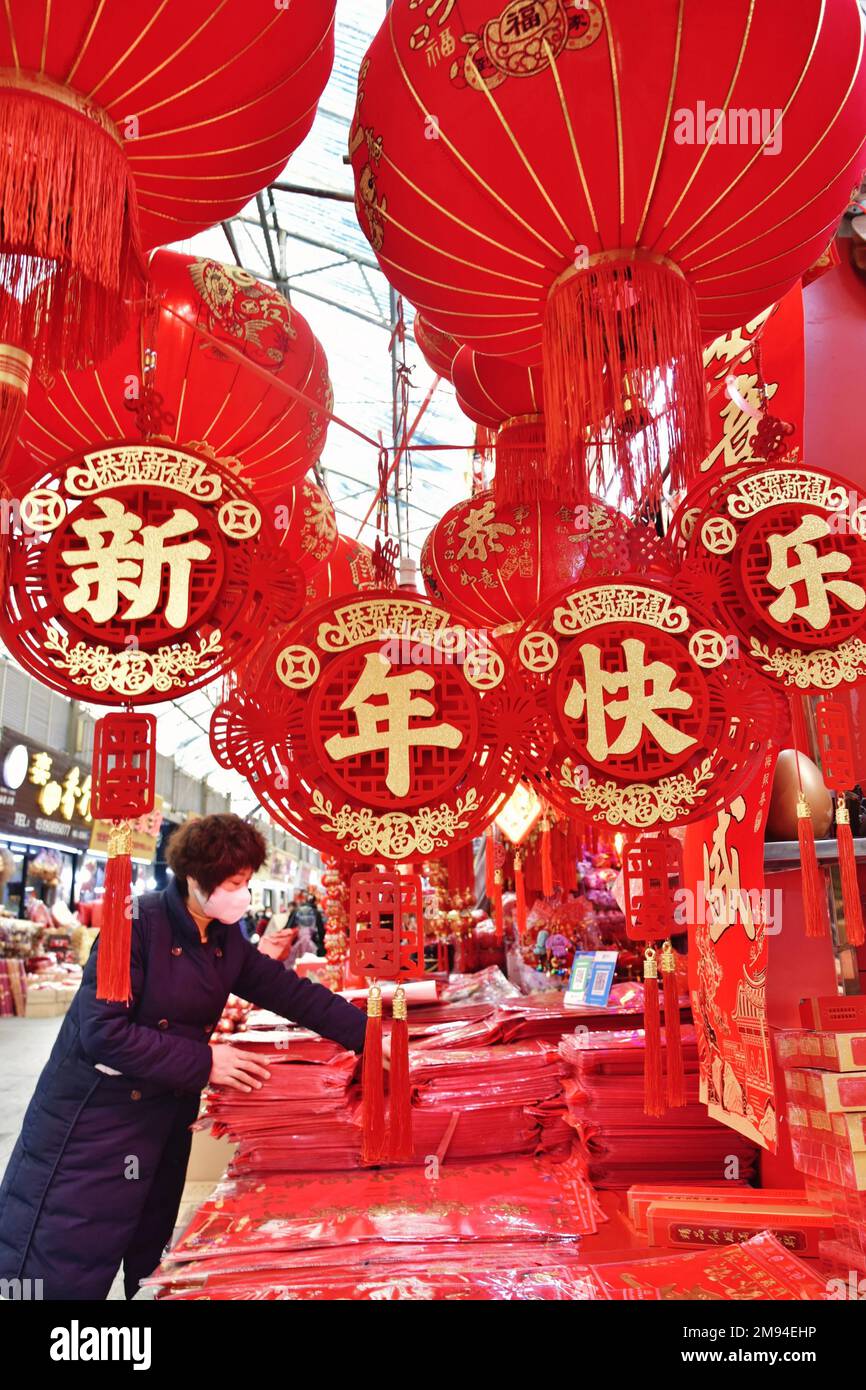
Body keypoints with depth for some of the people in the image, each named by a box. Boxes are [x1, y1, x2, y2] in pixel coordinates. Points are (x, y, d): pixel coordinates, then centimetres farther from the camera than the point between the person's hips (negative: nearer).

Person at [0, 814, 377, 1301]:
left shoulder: (227, 941, -1)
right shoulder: (138, 923, -23)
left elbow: (291, 992, -2)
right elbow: (102, 1031, -27)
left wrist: (369, 1035, -11)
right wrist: (203, 1062, -24)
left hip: (166, 1116, 7)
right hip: (94, 1115, -7)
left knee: (151, 1252, 20)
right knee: (59, 1268, 4)